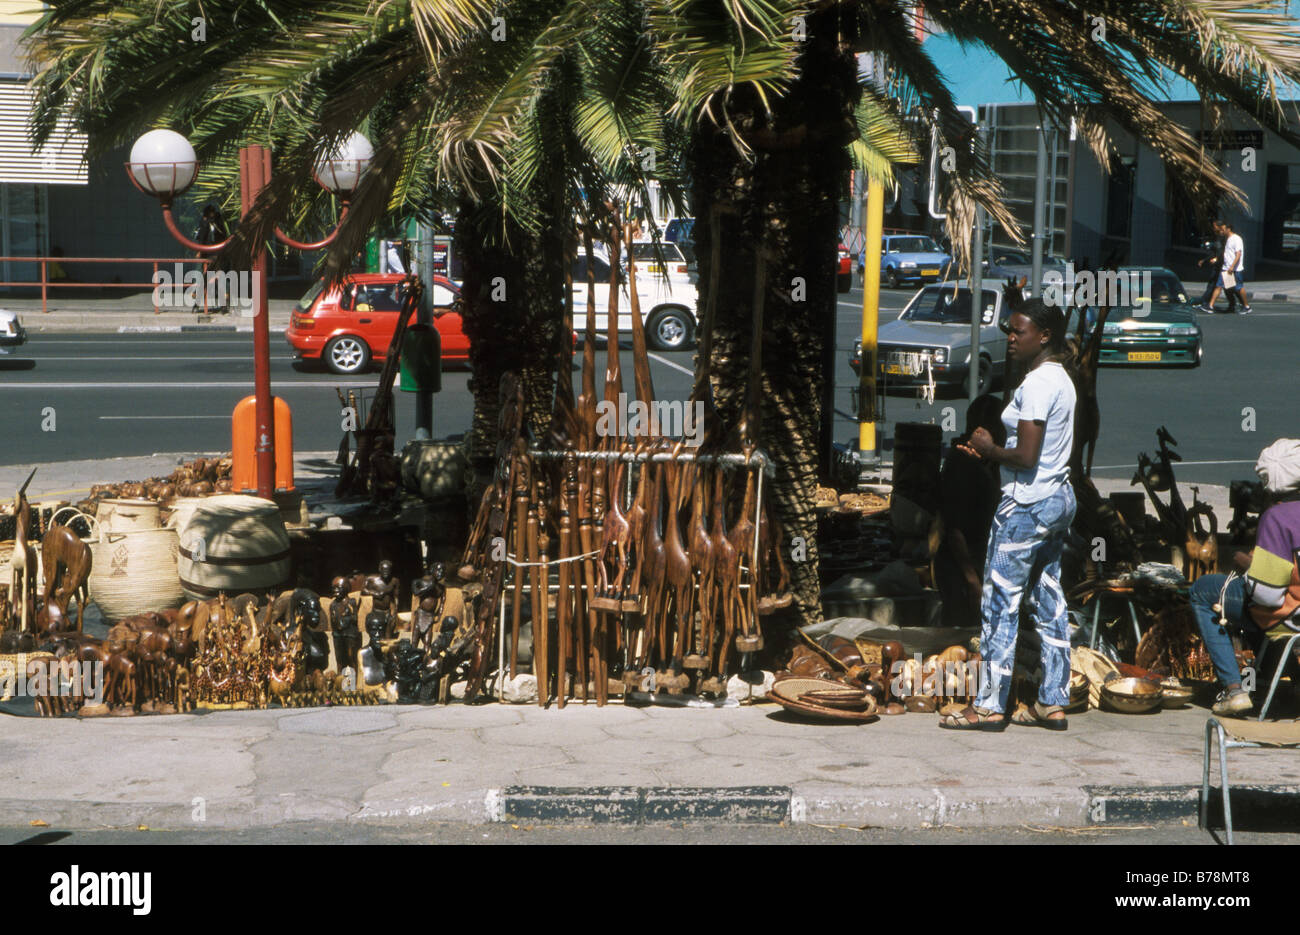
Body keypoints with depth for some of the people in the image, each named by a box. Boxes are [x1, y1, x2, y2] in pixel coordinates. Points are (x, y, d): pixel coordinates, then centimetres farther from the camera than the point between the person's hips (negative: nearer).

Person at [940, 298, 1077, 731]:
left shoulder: (1036, 383, -17)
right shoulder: (1061, 379, 13)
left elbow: (1026, 458, -22)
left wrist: (990, 448, -5)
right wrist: (992, 451, 8)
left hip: (1027, 503, -10)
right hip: (1059, 498, 10)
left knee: (1001, 601, -5)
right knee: (1049, 601, 11)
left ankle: (990, 704, -1)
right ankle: (1052, 702, 15)